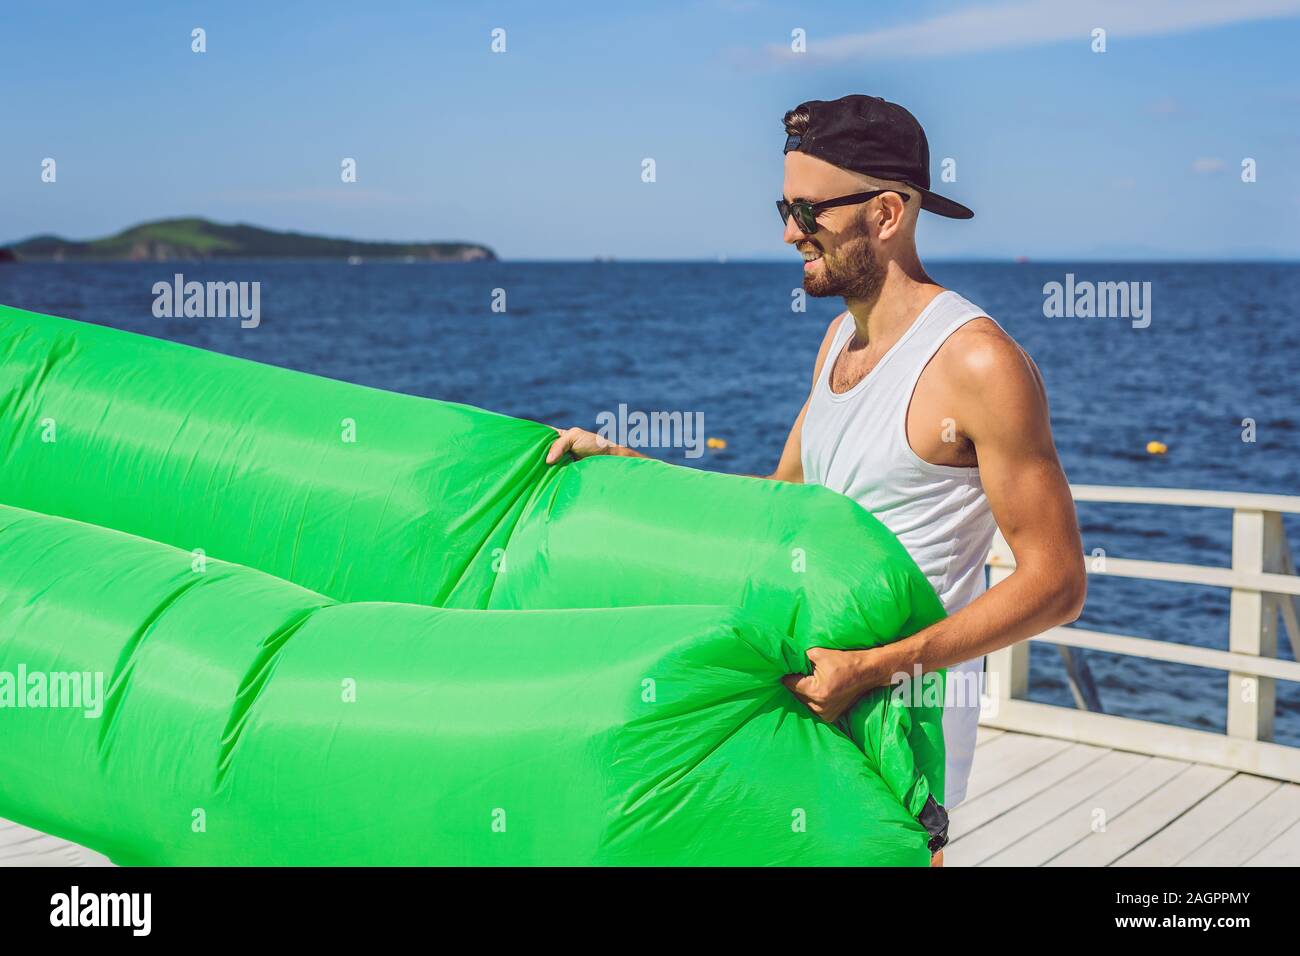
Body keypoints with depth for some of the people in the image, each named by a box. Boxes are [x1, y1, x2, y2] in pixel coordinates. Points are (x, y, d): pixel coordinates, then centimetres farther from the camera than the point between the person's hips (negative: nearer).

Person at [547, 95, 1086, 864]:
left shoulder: (978, 362, -17)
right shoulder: (842, 336, 10)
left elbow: (1057, 583, -17)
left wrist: (877, 666, -22)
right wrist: (620, 464, 9)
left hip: (907, 695, -7)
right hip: (817, 683, 7)